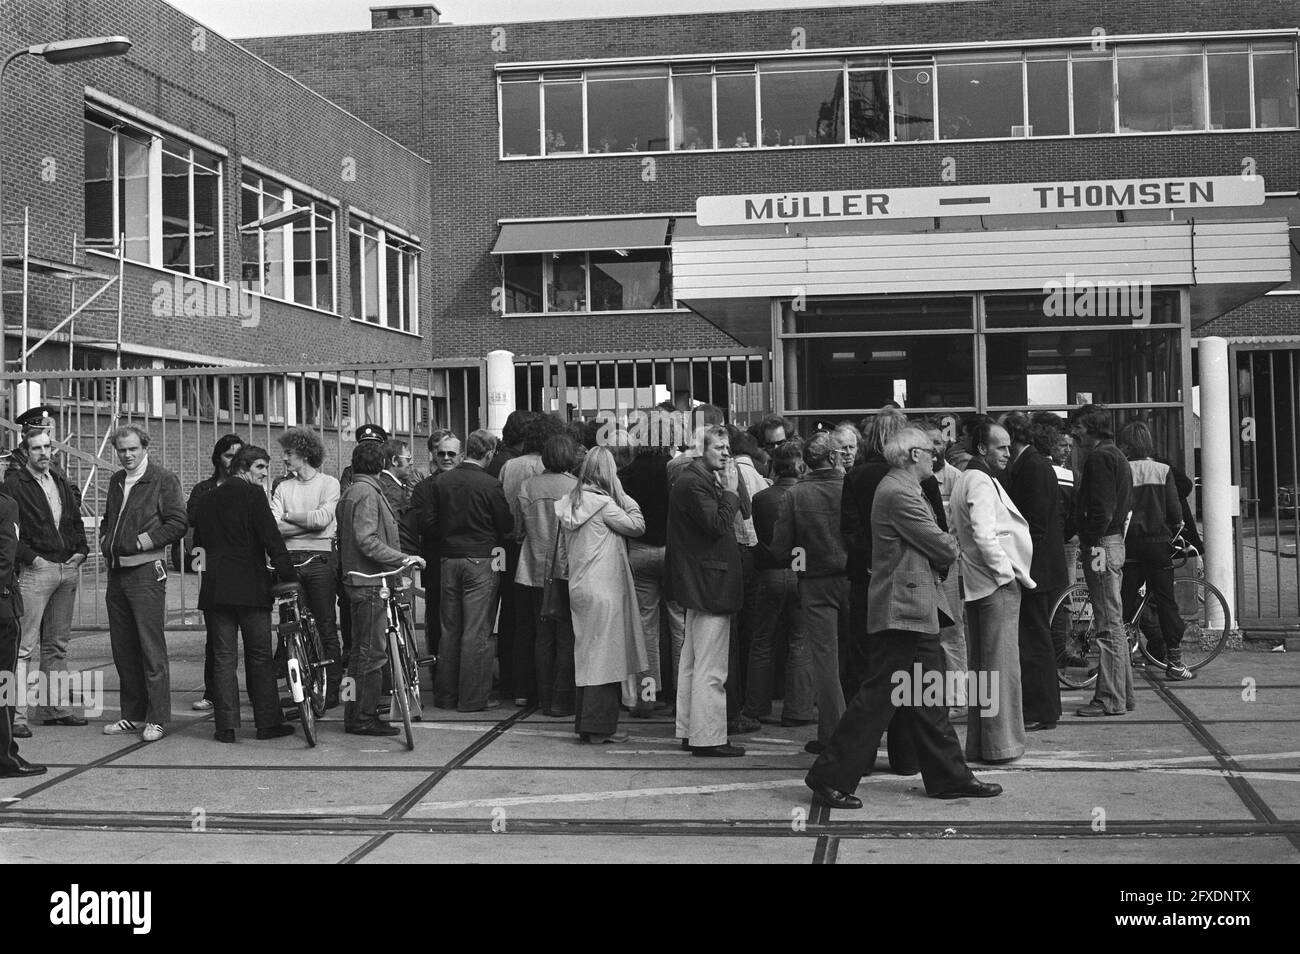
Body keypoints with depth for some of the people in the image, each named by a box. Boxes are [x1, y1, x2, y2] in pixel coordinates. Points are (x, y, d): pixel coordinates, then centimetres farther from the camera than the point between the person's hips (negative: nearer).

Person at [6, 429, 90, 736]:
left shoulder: (62, 483, 16)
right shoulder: (14, 484, -5)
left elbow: (77, 520, 23)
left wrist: (80, 551, 9)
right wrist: (30, 557, -15)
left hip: (68, 570, 7)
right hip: (36, 570, -7)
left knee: (58, 643, 12)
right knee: (26, 645, -9)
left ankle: (55, 706, 18)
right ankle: (15, 713, -8)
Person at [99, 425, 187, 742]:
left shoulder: (163, 480, -4)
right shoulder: (116, 481, 19)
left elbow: (177, 524, -12)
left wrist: (138, 543, -14)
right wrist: (106, 543, 10)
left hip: (146, 572, -7)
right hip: (116, 573, 7)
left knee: (151, 647, -8)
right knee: (123, 648, 10)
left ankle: (157, 718, -4)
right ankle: (132, 715, 19)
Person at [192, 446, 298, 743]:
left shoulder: (207, 499, 14)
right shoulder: (253, 494, -5)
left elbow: (198, 542, 18)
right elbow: (272, 538, -12)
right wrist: (289, 575, -9)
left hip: (214, 589, 5)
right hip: (250, 587, -5)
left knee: (223, 658, 5)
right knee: (260, 657, 4)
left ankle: (226, 725, 3)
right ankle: (267, 722, 6)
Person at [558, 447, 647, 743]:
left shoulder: (572, 501, 9)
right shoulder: (603, 502, -14)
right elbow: (637, 526, -7)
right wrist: (623, 496, -2)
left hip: (579, 586, 8)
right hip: (603, 589, -8)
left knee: (587, 655, 13)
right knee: (604, 654, -3)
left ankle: (586, 723, 18)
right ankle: (599, 727, -1)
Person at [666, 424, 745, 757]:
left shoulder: (689, 477, 16)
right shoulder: (694, 482, -17)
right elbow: (718, 525, -23)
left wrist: (726, 491, 6)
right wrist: (730, 491, -15)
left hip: (696, 581, 12)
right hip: (709, 582, -12)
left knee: (691, 662, 16)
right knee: (711, 668, -7)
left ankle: (689, 731, 25)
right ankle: (708, 738, -3)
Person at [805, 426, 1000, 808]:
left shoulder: (900, 488, 16)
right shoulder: (899, 494, -18)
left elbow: (929, 544, 17)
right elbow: (943, 549, -15)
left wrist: (940, 554, -1)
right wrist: (951, 551, 4)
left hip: (915, 612, 11)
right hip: (903, 608, -11)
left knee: (928, 702, 14)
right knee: (877, 697, -6)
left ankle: (951, 777, 22)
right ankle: (830, 777, 0)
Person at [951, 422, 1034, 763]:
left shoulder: (965, 479, 17)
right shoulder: (981, 483, -14)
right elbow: (984, 536, -24)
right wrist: (1008, 572, -15)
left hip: (976, 584, 10)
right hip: (998, 584, -10)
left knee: (980, 666, 13)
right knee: (1001, 666, -5)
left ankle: (978, 743, 19)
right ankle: (1001, 744, -2)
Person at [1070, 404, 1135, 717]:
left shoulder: (1099, 458, -13)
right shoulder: (1116, 456, 19)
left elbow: (1101, 508, -22)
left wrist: (1093, 544, -20)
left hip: (1100, 546, -11)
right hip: (1115, 543, 11)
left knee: (1109, 626, -7)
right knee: (1114, 624, 14)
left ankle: (1110, 699, -4)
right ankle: (1124, 694, 19)